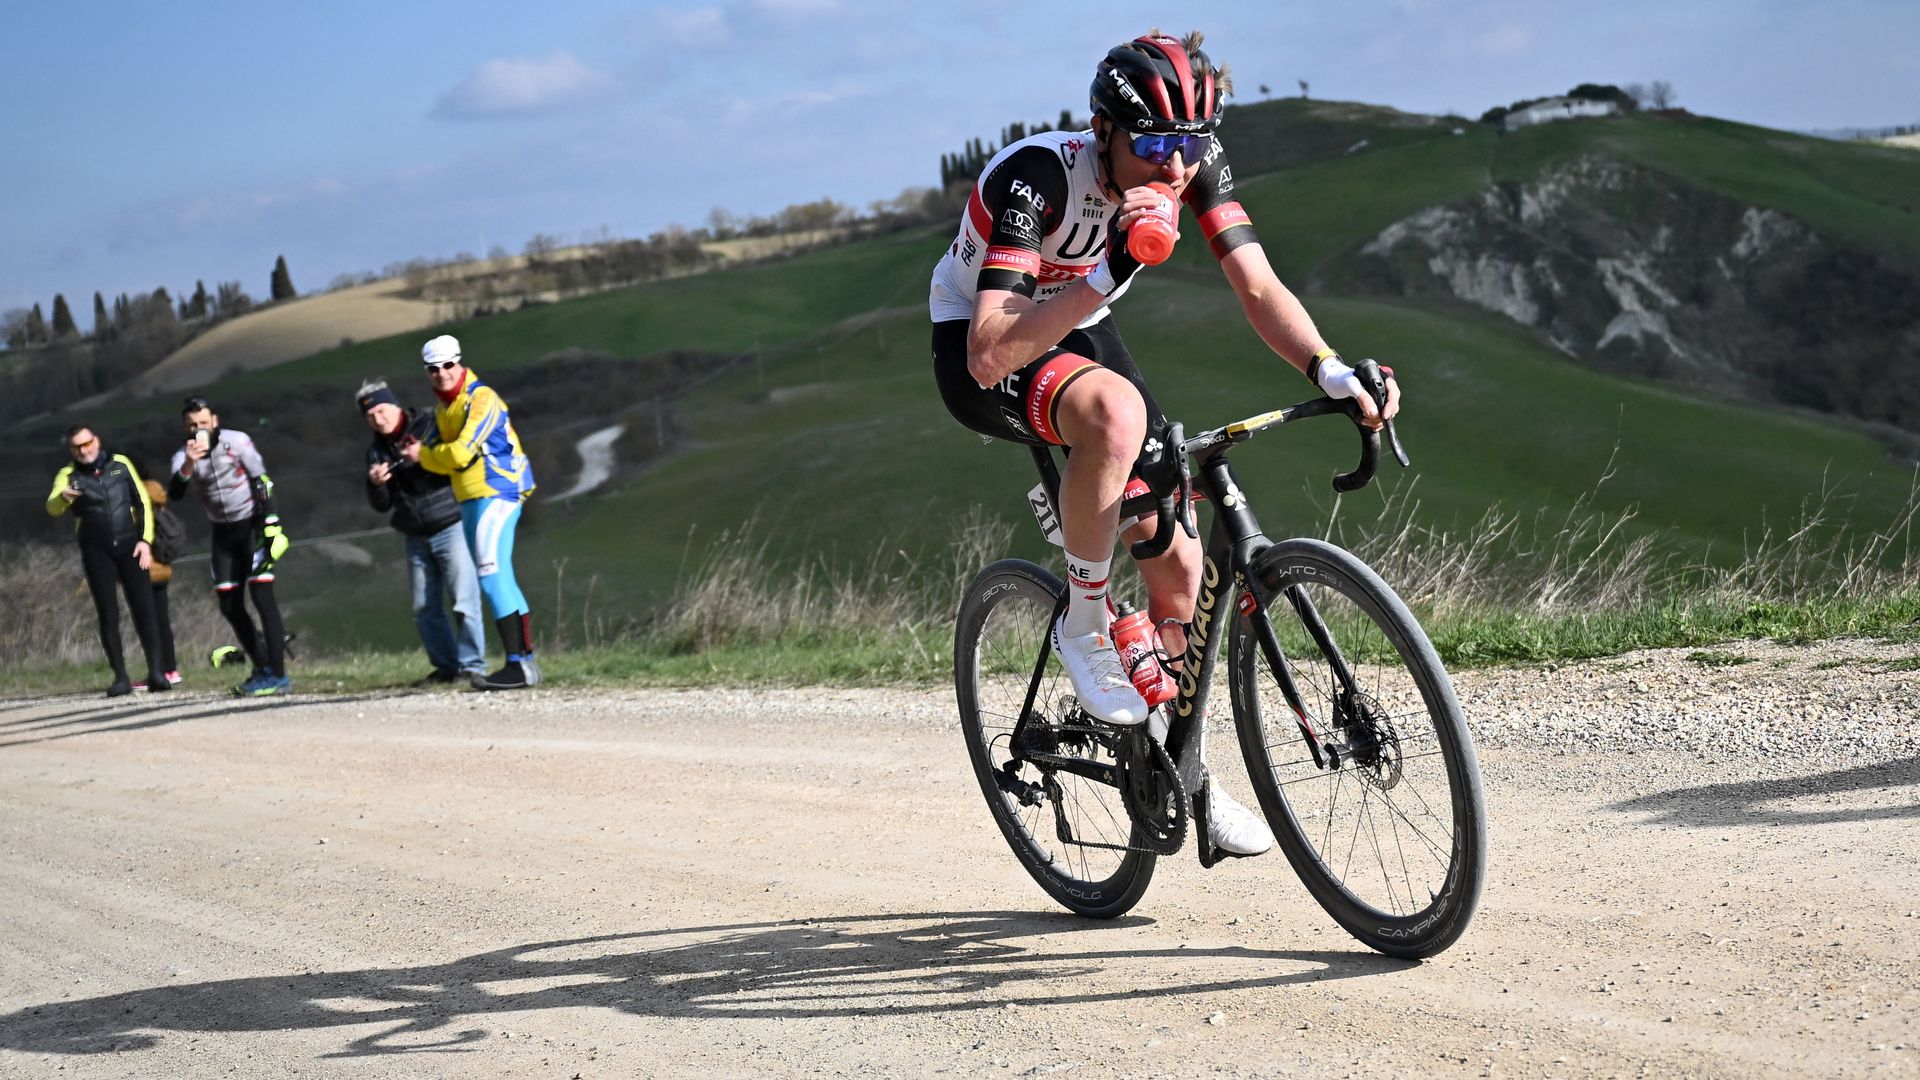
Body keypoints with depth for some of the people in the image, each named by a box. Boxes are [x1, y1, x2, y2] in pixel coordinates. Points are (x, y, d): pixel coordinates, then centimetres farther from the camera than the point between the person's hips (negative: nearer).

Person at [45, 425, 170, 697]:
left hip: (129, 547, 0)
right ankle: (121, 677, 1)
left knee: (143, 610, -5)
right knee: (108, 615, -2)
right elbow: (53, 509, -16)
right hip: (96, 552, 0)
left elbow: (142, 501, 8)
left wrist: (146, 539, -2)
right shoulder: (68, 476, 1)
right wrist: (63, 497, -40)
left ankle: (156, 672, -1)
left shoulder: (120, 464, 5)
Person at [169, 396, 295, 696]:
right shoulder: (183, 456, -3)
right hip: (223, 533, 5)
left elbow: (262, 482, -10)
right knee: (230, 606, 4)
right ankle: (262, 668, 17)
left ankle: (278, 675, -16)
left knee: (261, 597, -14)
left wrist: (271, 526, -17)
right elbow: (174, 493, -19)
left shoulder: (237, 442, -12)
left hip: (252, 524, -5)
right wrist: (188, 466, -37)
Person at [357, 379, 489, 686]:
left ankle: (472, 665, -7)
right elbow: (381, 505, 9)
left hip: (450, 529, -6)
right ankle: (445, 666, 16)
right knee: (425, 609, 7)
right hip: (416, 539, 6)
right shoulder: (376, 450, 11)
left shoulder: (431, 427, -5)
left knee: (464, 600, -11)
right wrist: (376, 484, -13)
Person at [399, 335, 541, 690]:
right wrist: (420, 453, -5)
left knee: (492, 576, -18)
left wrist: (423, 455, -3)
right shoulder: (442, 409, 17)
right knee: (499, 580, 11)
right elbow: (447, 458, 15)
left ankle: (519, 664, -23)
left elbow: (461, 453, -18)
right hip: (470, 501, 10)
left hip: (496, 492, -10)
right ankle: (525, 662, 14)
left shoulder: (481, 400, -12)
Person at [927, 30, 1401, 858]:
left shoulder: (1194, 164, -19)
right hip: (976, 351, -6)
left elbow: (1258, 289, -21)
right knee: (1117, 412, -40)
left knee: (1177, 563, -2)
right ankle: (1083, 626, -18)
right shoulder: (1036, 177, -35)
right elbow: (991, 354, -41)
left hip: (1076, 334, 6)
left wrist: (1331, 372, -39)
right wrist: (1109, 274, -49)